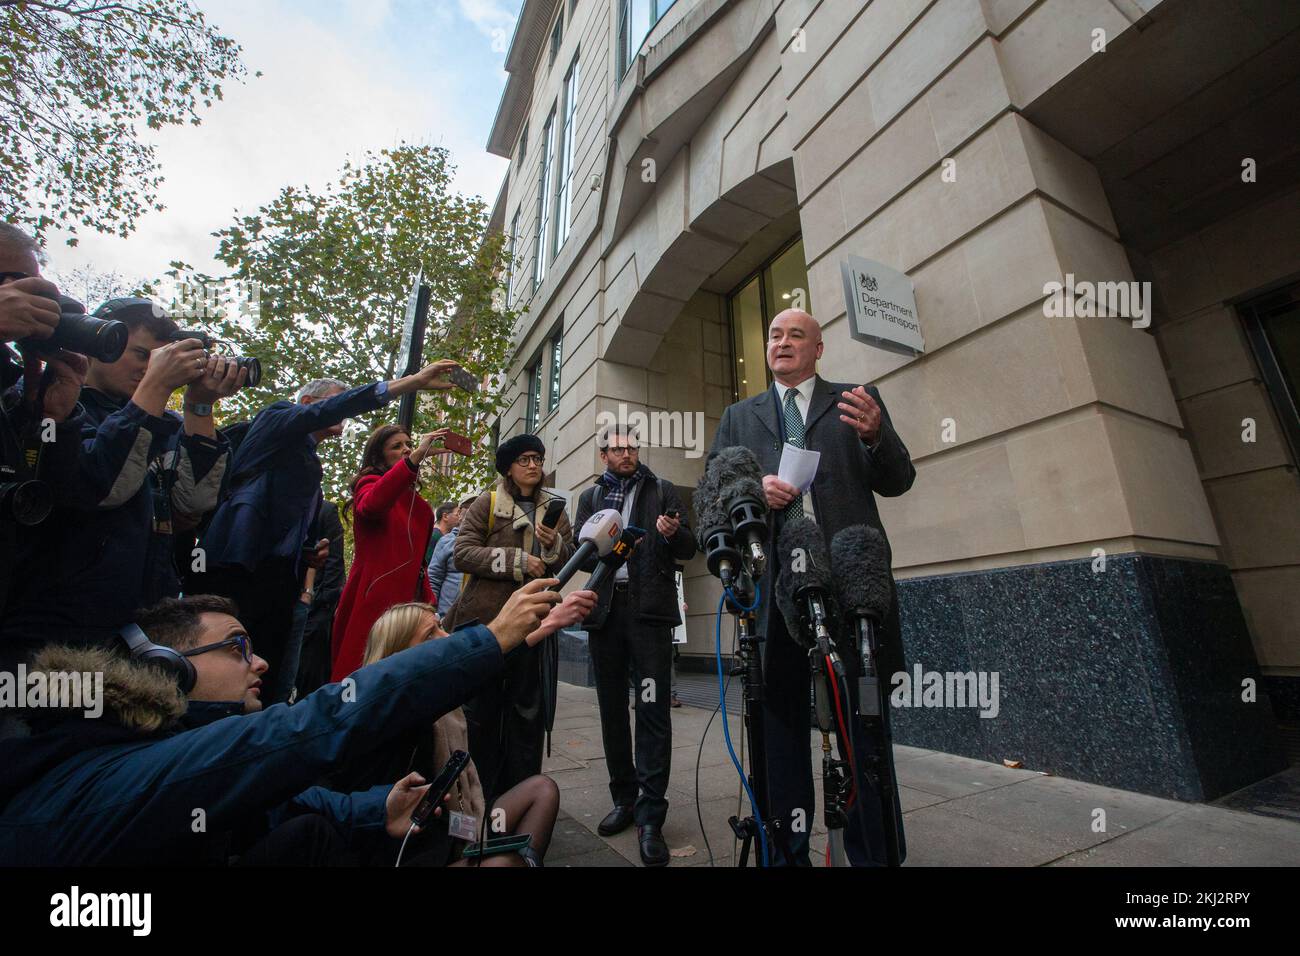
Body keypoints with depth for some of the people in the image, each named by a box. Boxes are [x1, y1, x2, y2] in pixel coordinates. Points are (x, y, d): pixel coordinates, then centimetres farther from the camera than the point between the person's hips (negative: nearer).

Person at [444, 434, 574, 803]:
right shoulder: (487, 504, 4)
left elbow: (570, 563, 12)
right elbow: (463, 553, -6)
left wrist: (554, 544, -10)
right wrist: (517, 560, -14)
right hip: (485, 619, -2)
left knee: (528, 713, 7)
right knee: (480, 711, 7)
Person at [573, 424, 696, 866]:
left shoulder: (663, 491, 9)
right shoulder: (591, 496, 16)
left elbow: (688, 549, 4)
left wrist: (673, 534, -18)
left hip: (649, 607, -3)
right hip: (605, 608, 3)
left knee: (652, 709, -6)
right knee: (612, 708, 11)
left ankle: (650, 815, 3)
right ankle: (624, 799, 25)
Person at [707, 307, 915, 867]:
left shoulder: (858, 400, 13)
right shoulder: (739, 416, 17)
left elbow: (898, 481, 7)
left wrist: (875, 435, -13)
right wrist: (753, 489, -10)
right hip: (772, 582, 1)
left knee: (863, 717, 7)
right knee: (780, 716, 10)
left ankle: (874, 852, 24)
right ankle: (787, 852, 26)